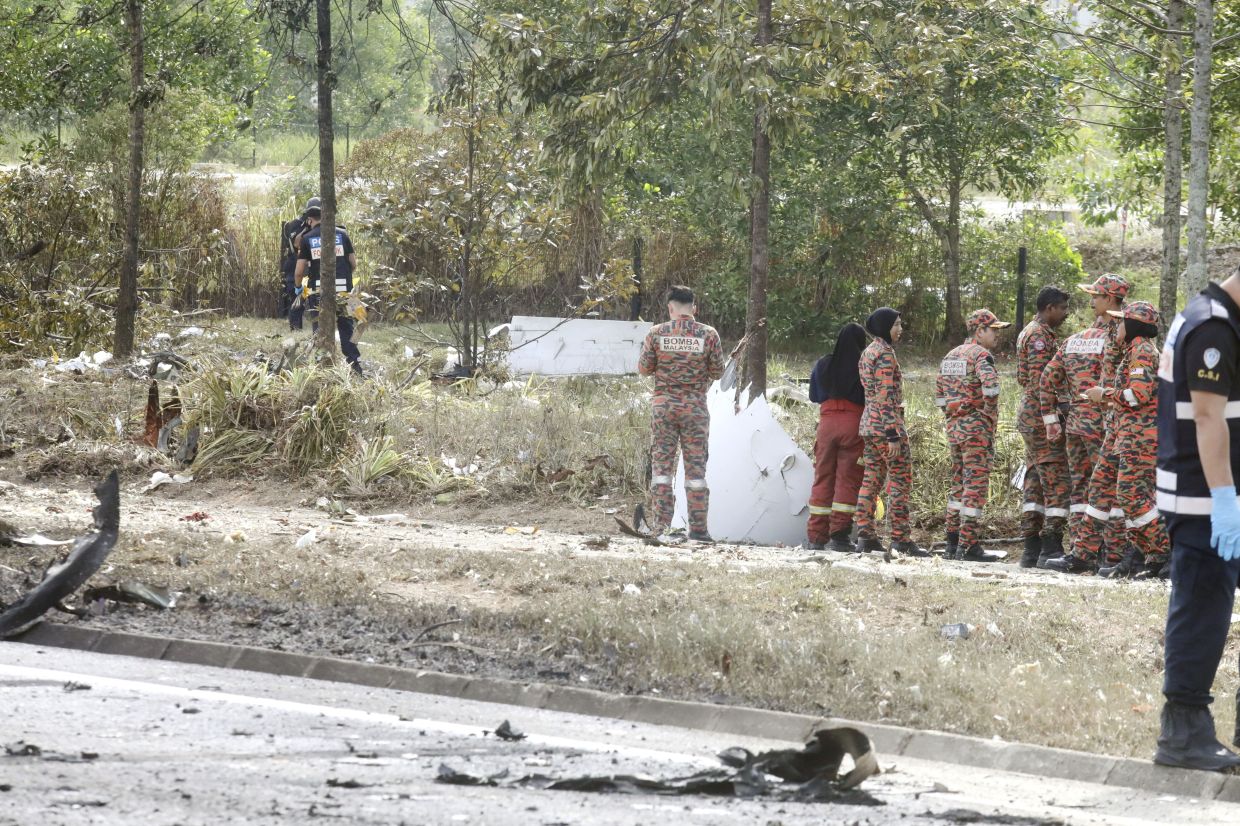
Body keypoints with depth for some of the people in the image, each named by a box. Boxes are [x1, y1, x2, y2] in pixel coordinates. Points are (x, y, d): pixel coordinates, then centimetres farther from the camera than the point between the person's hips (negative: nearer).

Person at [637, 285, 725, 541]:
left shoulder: (657, 333, -3)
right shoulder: (708, 335, -3)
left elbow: (644, 368, 4)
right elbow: (717, 372, 2)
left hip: (663, 405, 0)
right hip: (695, 408, 0)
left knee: (662, 463, 5)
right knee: (696, 467, 4)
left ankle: (661, 525, -1)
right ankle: (698, 527, 2)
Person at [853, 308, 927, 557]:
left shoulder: (868, 352, 16)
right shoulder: (885, 353, -14)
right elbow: (886, 396, -20)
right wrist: (893, 434, -22)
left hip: (868, 424, 10)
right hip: (887, 423, -10)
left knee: (871, 481, 9)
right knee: (900, 481, -6)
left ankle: (866, 536, 8)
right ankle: (901, 539, -8)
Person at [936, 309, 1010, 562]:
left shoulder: (950, 356, 15)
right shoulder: (980, 355, -11)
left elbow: (939, 396, 18)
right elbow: (990, 385, -29)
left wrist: (952, 418, 17)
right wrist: (990, 413, -14)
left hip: (954, 427, 8)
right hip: (977, 428, -8)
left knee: (959, 484, 15)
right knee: (975, 485, -6)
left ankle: (952, 542, 18)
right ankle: (968, 546, -8)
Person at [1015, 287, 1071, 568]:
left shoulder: (1030, 333, 19)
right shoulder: (1039, 337, -14)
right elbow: (1040, 383, -20)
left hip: (1030, 419, 11)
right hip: (1042, 417, -11)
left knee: (1035, 482, 11)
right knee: (1057, 483, -10)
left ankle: (1031, 549, 11)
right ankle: (1052, 549, -12)